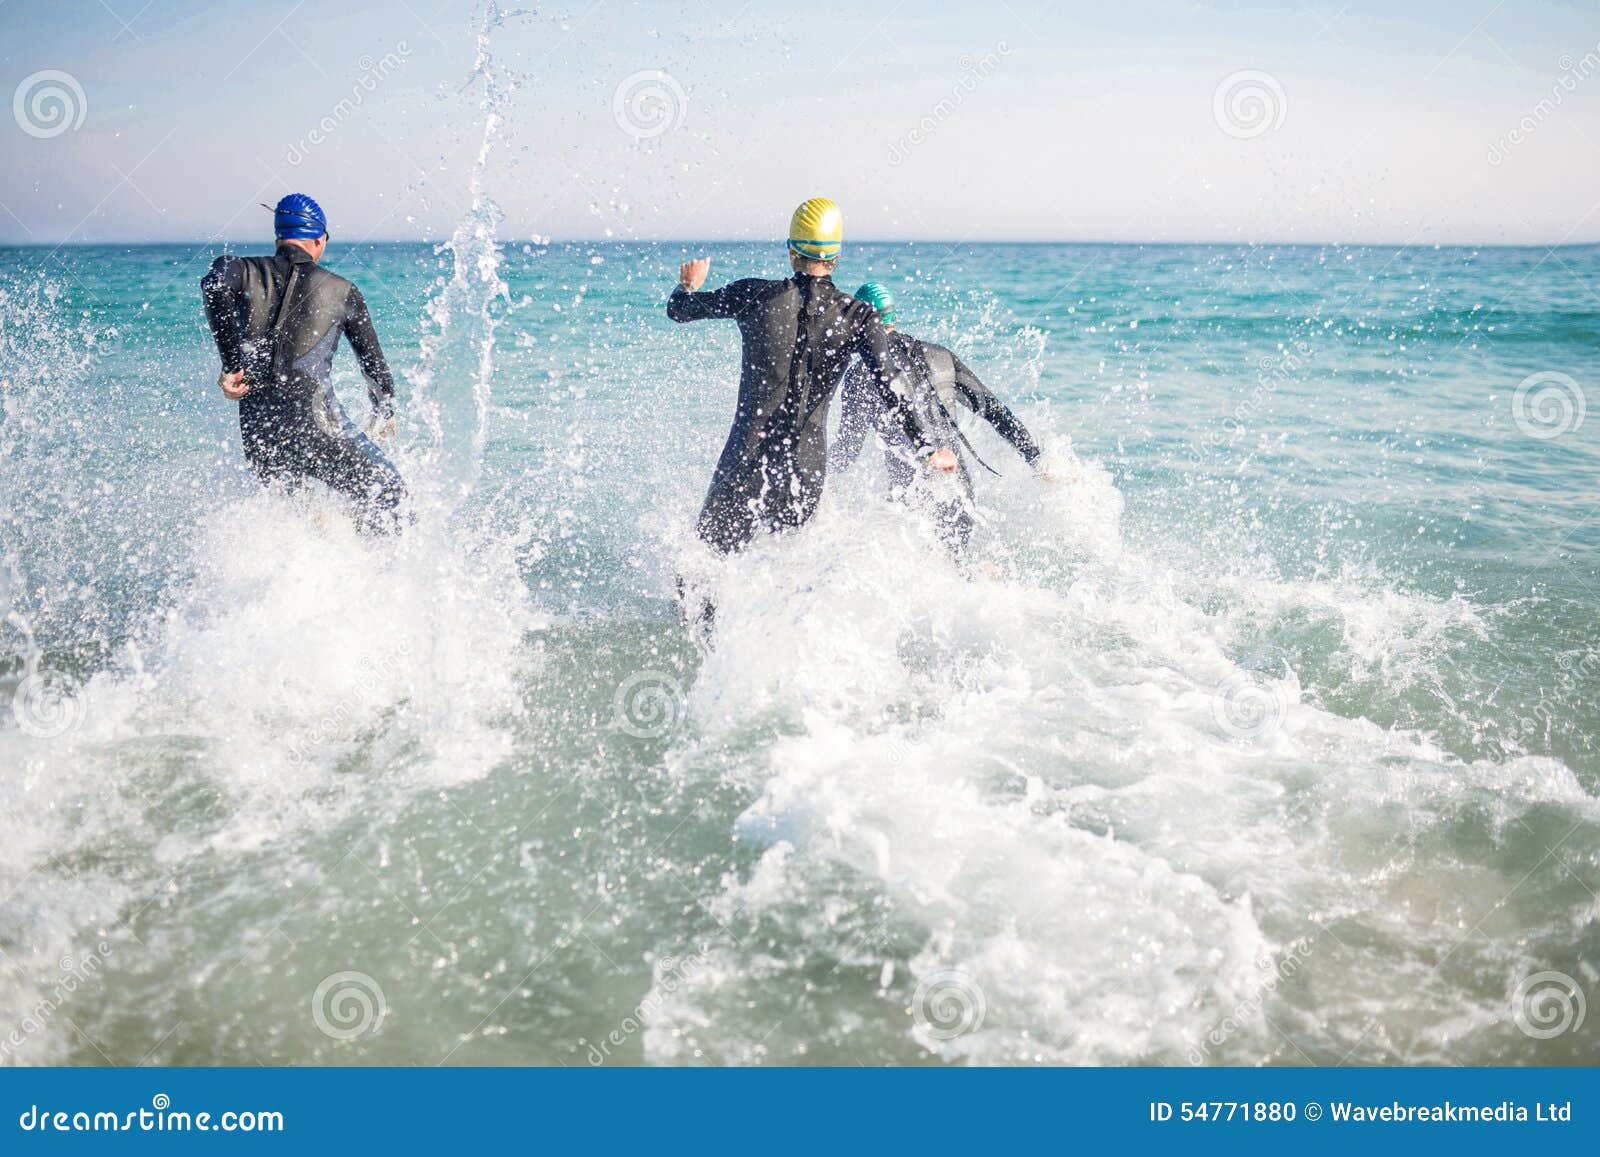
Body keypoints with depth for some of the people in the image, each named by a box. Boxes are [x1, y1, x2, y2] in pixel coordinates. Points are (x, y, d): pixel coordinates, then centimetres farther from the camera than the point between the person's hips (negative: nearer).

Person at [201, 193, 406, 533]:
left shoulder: (246, 271, 12)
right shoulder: (342, 291, 11)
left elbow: (215, 283, -12)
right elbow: (372, 357, 19)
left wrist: (231, 364, -11)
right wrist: (384, 412, 36)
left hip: (256, 427, 4)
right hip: (315, 419, -4)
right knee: (387, 495, 8)